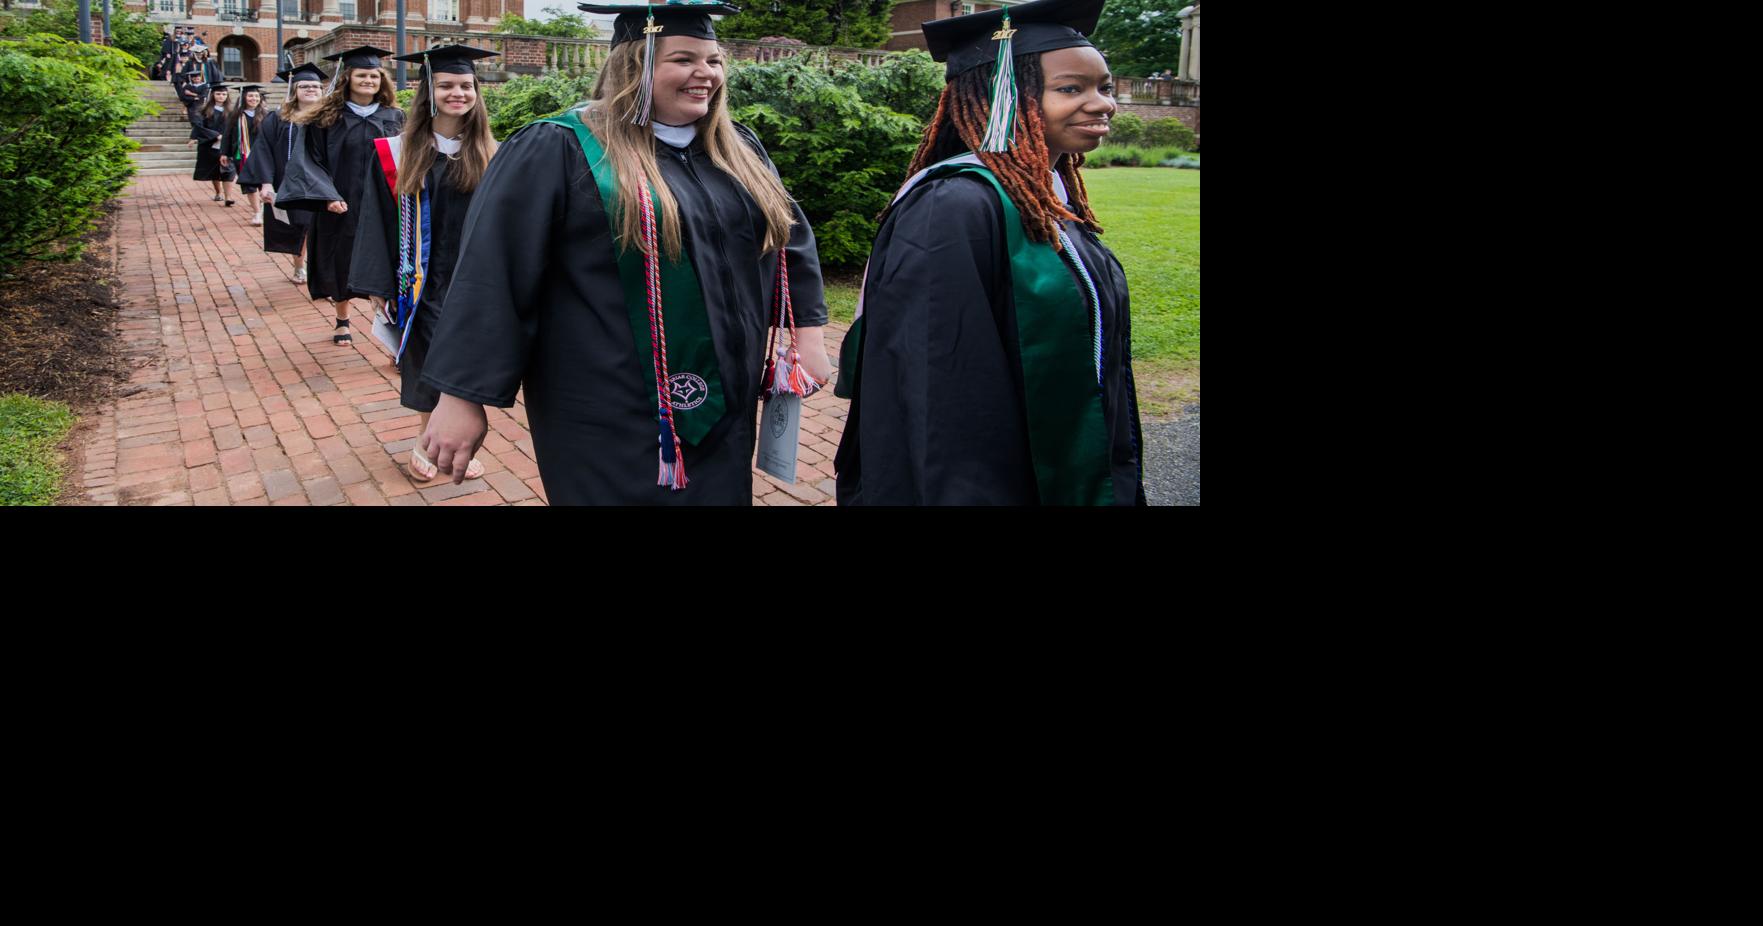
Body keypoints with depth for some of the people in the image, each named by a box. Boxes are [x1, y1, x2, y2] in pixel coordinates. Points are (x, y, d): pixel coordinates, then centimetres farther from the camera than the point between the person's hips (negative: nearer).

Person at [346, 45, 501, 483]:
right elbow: (379, 221, -3)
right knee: (427, 363, 5)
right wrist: (379, 284, -6)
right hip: (421, 280, -1)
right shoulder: (398, 153, -4)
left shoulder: (490, 156, 0)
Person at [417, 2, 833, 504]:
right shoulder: (557, 151, -11)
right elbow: (492, 274, -15)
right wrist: (462, 396, -18)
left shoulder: (740, 151, 9)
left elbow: (791, 238, 18)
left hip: (722, 410, 6)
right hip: (608, 422, -6)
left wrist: (807, 335, 7)